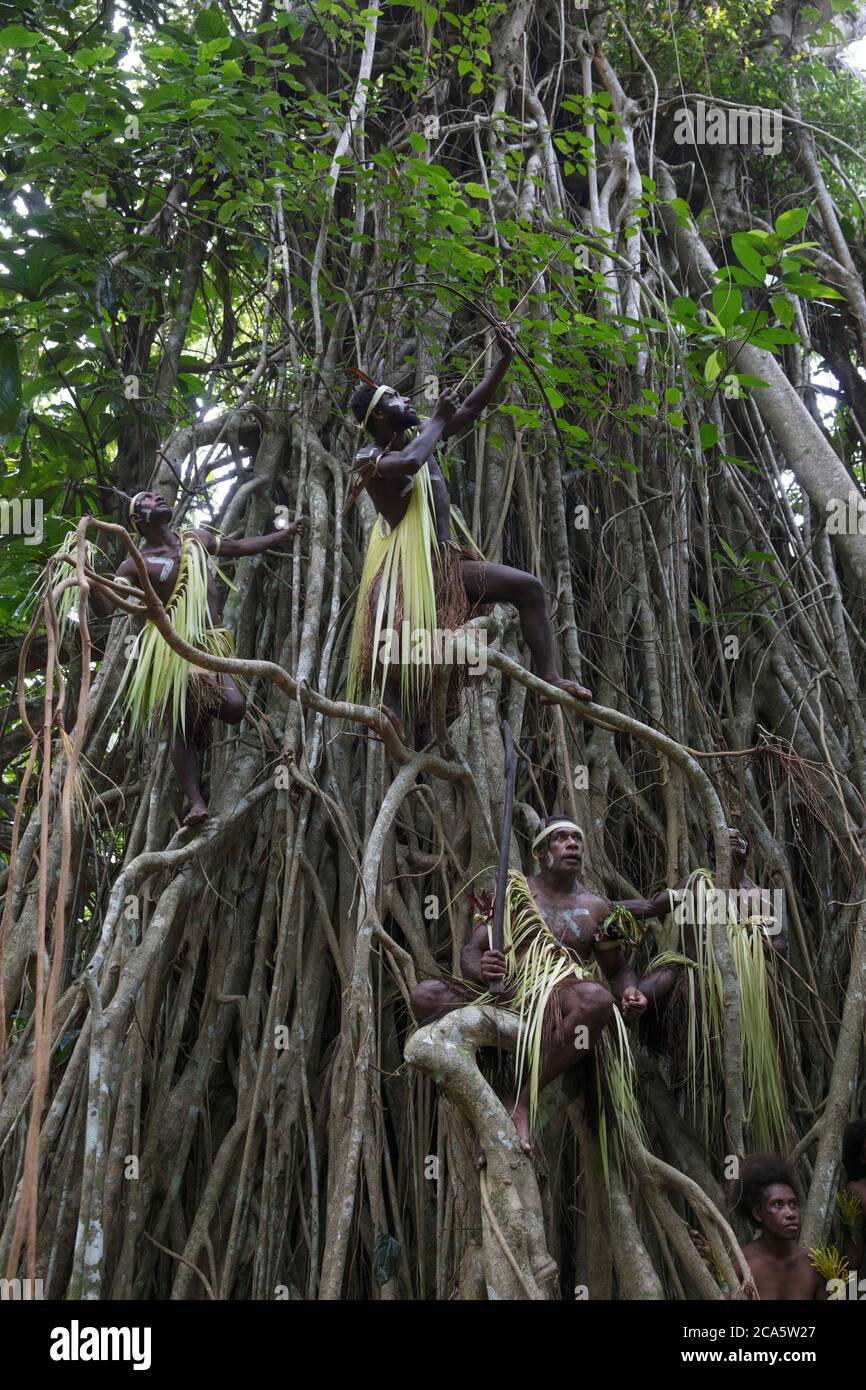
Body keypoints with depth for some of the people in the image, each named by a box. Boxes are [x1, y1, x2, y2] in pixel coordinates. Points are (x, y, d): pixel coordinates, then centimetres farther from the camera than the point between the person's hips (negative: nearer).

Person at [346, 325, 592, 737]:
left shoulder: (418, 438, 17)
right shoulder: (369, 457, -6)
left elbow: (470, 409, 20)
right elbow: (409, 462, -28)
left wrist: (505, 359, 13)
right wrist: (437, 419, -13)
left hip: (448, 562, 8)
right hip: (405, 566, -7)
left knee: (529, 587, -1)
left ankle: (548, 679, -5)